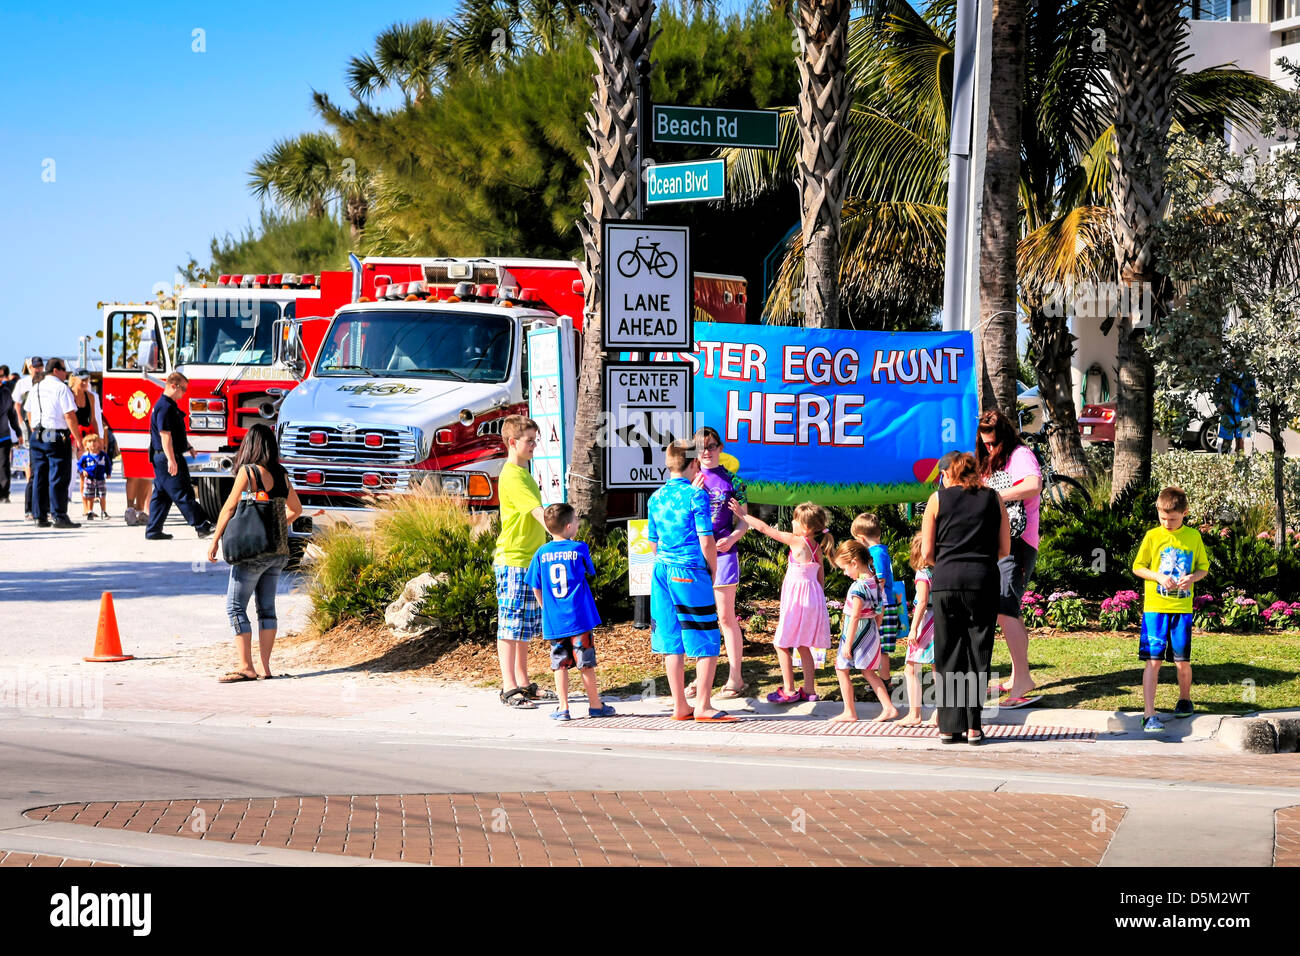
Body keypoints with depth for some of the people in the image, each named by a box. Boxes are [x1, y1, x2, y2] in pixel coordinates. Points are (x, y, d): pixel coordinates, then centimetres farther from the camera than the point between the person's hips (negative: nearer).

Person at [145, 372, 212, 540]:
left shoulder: (170, 405, 17)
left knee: (162, 495, 11)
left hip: (161, 458, 11)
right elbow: (165, 435, -23)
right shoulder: (164, 407, -17)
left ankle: (153, 530, 12)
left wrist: (188, 447, 35)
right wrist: (171, 460, -26)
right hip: (167, 457, -11)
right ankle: (201, 526, -5)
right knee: (183, 494, -7)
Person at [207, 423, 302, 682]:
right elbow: (296, 508, 19)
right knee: (266, 607, 10)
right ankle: (265, 668, 9)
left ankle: (246, 667, -6)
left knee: (236, 606, -1)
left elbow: (229, 508, -10)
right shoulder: (281, 474, 8)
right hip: (278, 552, 6)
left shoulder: (248, 471, -10)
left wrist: (215, 541, -3)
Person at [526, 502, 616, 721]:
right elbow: (589, 573, 11)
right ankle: (595, 705, 12)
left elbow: (535, 587, 9)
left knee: (560, 663, 8)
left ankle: (563, 708, 8)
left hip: (553, 621, 3)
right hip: (578, 619, -3)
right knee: (585, 663, 5)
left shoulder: (541, 553, 3)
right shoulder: (579, 549, -6)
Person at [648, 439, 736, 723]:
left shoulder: (656, 498, 8)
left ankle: (680, 706, 13)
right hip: (691, 574, -7)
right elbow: (707, 542, -13)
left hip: (662, 572, 7)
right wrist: (713, 571, 1)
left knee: (672, 643, 9)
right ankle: (703, 706, -2)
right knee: (707, 642, 0)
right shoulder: (696, 495, -11)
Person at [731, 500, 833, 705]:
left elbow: (765, 528, -10)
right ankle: (809, 689, 19)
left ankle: (789, 691, 1)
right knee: (803, 646, 17)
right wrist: (819, 597, 22)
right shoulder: (817, 548, 6)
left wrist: (743, 516, -2)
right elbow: (821, 577, 12)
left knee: (781, 644, 1)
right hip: (813, 596, 8)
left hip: (797, 600, -8)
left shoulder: (797, 542, -15)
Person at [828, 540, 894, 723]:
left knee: (842, 669, 4)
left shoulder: (859, 586, -22)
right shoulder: (875, 581, 5)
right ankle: (888, 707, 9)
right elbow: (880, 612, 13)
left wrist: (848, 644, -19)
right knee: (869, 672, 15)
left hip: (857, 631, -9)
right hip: (871, 631, 9)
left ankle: (850, 712, 7)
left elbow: (855, 617, -23)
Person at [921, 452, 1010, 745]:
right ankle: (973, 727, 3)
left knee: (947, 654, 6)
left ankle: (950, 726, 4)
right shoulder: (993, 498, 10)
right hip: (983, 581, 1)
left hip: (946, 581, -1)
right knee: (978, 654, 5)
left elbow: (926, 554, 3)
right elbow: (1004, 549, 10)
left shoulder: (938, 499, 7)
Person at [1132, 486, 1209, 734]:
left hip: (1182, 608, 1)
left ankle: (1185, 700, 33)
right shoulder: (1152, 536, 2)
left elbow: (1204, 566, 13)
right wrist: (1159, 577, -12)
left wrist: (1193, 577, -9)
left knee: (1182, 662, 4)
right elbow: (1137, 567, 5)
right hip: (1155, 608, -1)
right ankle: (1149, 714, -8)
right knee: (1152, 660, -7)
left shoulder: (1193, 537, 6)